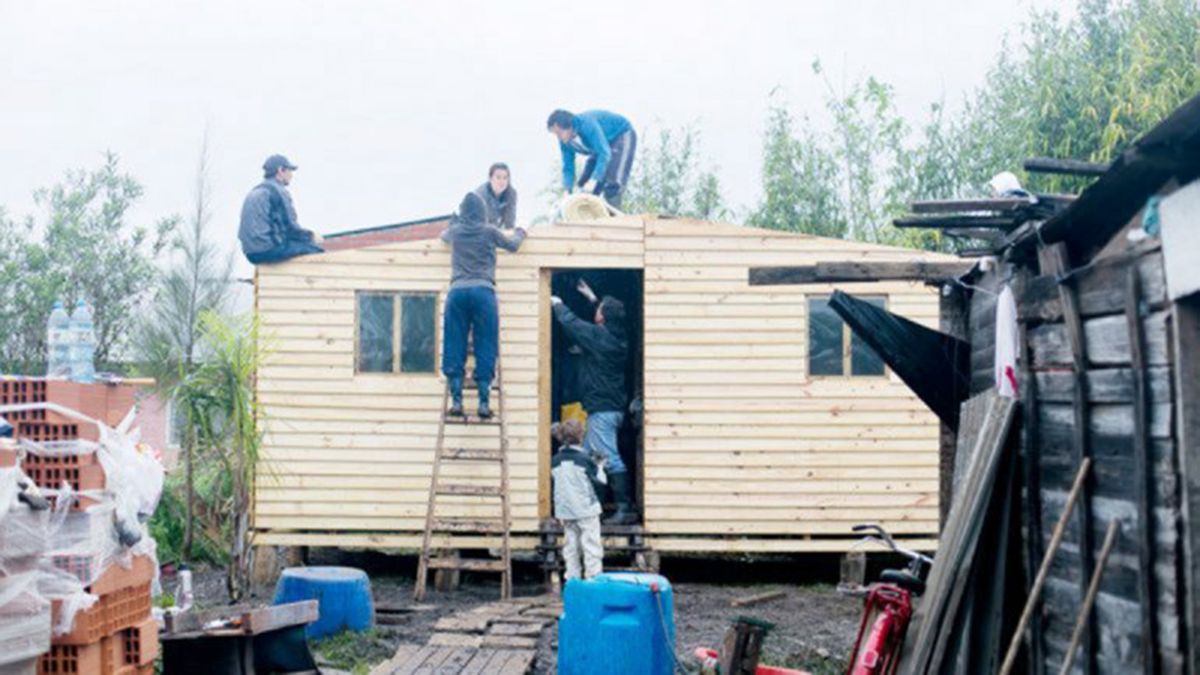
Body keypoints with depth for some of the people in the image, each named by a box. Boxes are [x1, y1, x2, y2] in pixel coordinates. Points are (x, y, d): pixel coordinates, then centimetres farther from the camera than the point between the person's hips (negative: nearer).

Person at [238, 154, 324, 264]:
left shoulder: (255, 192, 21)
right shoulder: (278, 191, -7)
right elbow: (290, 227, -11)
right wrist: (311, 236, 6)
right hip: (269, 250, -9)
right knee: (315, 249, -5)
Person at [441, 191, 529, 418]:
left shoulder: (455, 232, 13)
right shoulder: (489, 232, 6)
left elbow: (443, 235, 39)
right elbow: (513, 245, 25)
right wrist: (520, 233, 47)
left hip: (458, 291, 2)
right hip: (483, 291, -2)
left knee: (454, 348, 3)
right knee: (485, 349, 0)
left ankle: (456, 401, -3)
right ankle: (484, 403, -3)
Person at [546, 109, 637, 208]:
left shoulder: (587, 125, -38)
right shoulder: (565, 141, -14)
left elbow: (604, 154, -42)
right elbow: (568, 168, -8)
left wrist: (594, 182, -49)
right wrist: (567, 191, -24)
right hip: (603, 145, 8)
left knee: (612, 183, -25)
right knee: (583, 186, -2)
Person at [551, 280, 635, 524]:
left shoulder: (597, 335, -13)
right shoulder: (618, 337, 8)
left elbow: (570, 322, 0)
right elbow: (606, 317, 30)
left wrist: (557, 303, 19)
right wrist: (592, 297, 42)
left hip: (601, 410, -9)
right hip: (614, 407, 9)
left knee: (611, 459, -11)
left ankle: (625, 510, -14)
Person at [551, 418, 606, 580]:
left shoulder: (555, 461, 1)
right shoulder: (585, 459, -12)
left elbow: (553, 482, 9)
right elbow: (599, 483, -6)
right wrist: (599, 467, 8)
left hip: (564, 511, 4)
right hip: (586, 511, -4)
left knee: (570, 547, 11)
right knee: (591, 547, 0)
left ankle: (572, 580, 11)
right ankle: (594, 579, -3)